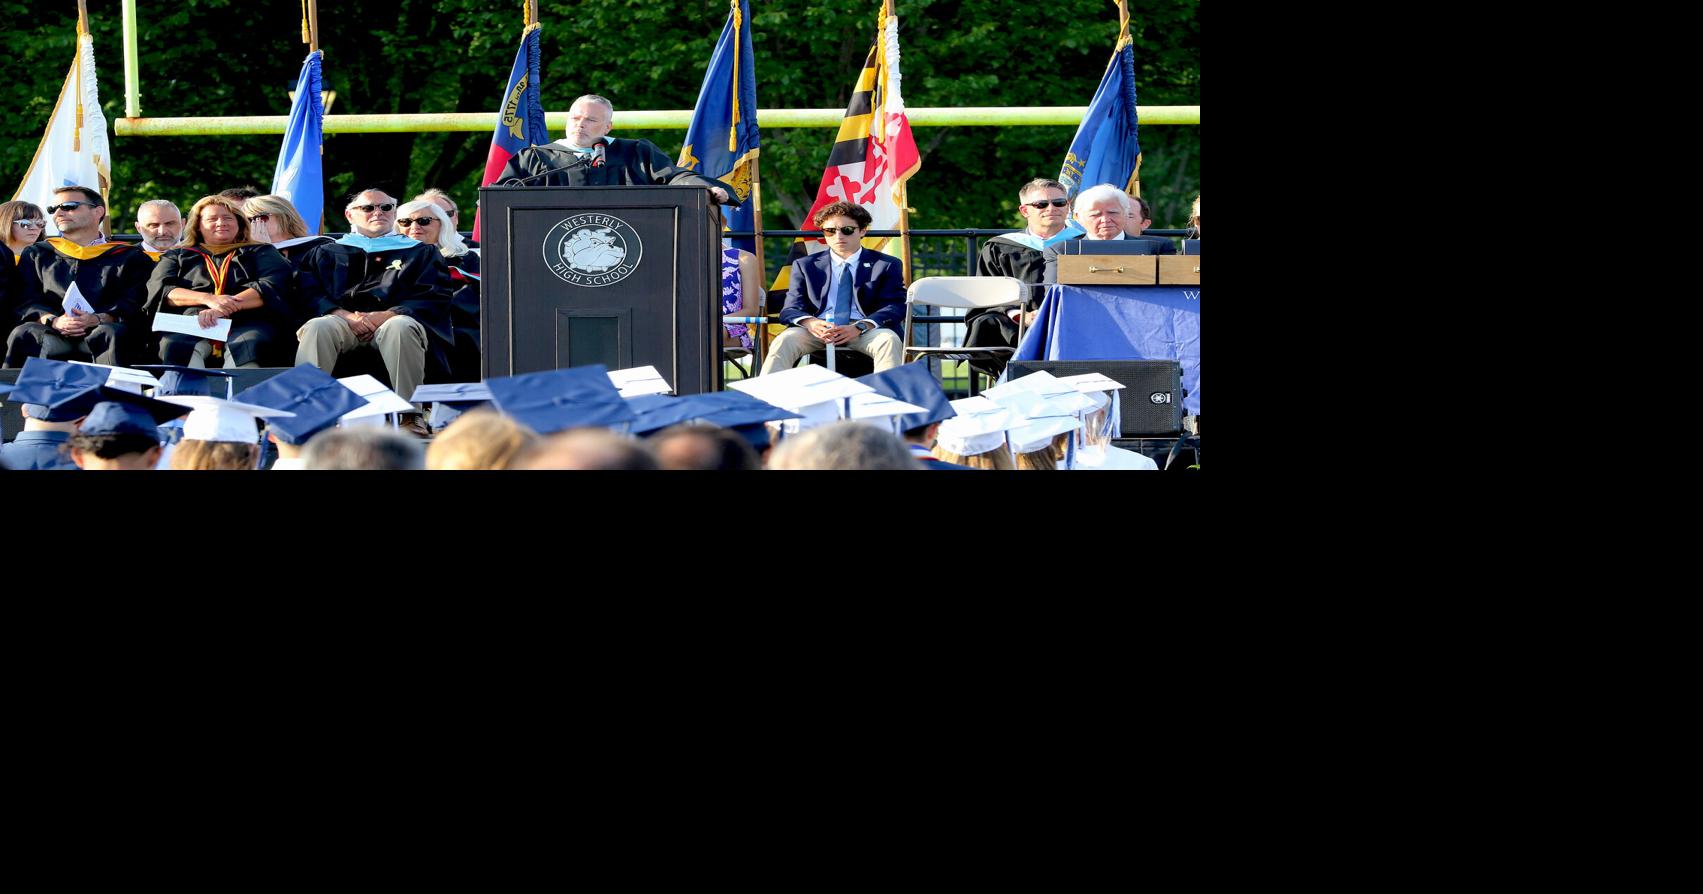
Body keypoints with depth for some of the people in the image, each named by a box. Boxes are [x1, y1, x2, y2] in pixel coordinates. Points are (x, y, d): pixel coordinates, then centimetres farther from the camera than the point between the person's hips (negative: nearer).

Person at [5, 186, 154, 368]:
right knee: (24, 334, -33)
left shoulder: (129, 257, 19)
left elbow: (134, 303, 5)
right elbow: (25, 300, 12)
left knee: (112, 333, -37)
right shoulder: (37, 255, 26)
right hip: (52, 335, 1)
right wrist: (53, 321, -12)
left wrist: (96, 319, -16)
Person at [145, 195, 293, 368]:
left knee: (247, 346, -39)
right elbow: (161, 289, 10)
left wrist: (222, 309, -11)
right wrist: (208, 299, -10)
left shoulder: (261, 253, 25)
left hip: (245, 323, -1)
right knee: (173, 346, -36)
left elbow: (271, 287, 6)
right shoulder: (177, 256, 29)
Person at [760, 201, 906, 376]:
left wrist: (859, 327, -19)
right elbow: (791, 309, 10)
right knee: (784, 341, -29)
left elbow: (894, 308, 1)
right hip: (819, 328, 1)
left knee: (888, 340, -35)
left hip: (865, 330, -1)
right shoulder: (804, 266, 19)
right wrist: (809, 323, -17)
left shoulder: (887, 266, 13)